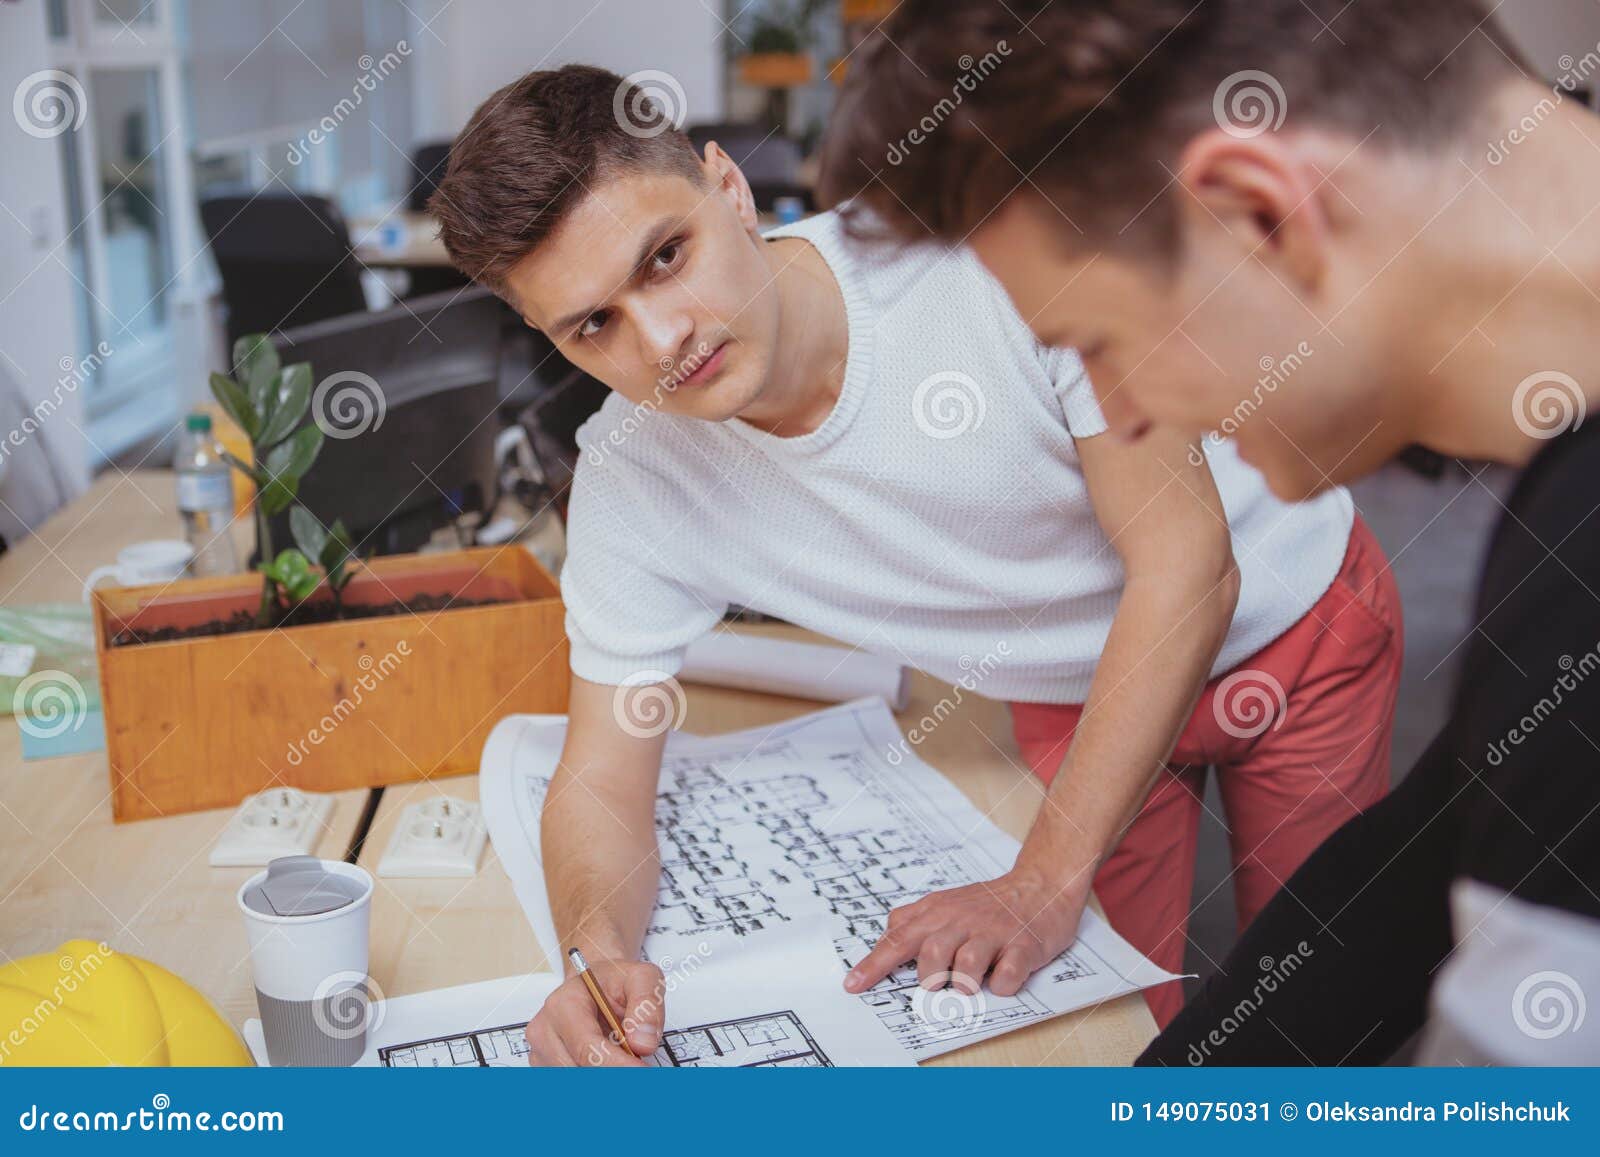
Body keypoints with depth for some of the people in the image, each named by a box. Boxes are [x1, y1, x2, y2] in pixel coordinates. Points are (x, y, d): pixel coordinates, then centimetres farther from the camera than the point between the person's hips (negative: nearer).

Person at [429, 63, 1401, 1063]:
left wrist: (1048, 884, -33)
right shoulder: (630, 477, -22)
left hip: (1299, 620, -2)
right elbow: (602, 782, -16)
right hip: (1077, 695, 2)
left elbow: (1187, 564, -31)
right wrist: (600, 960, -39)